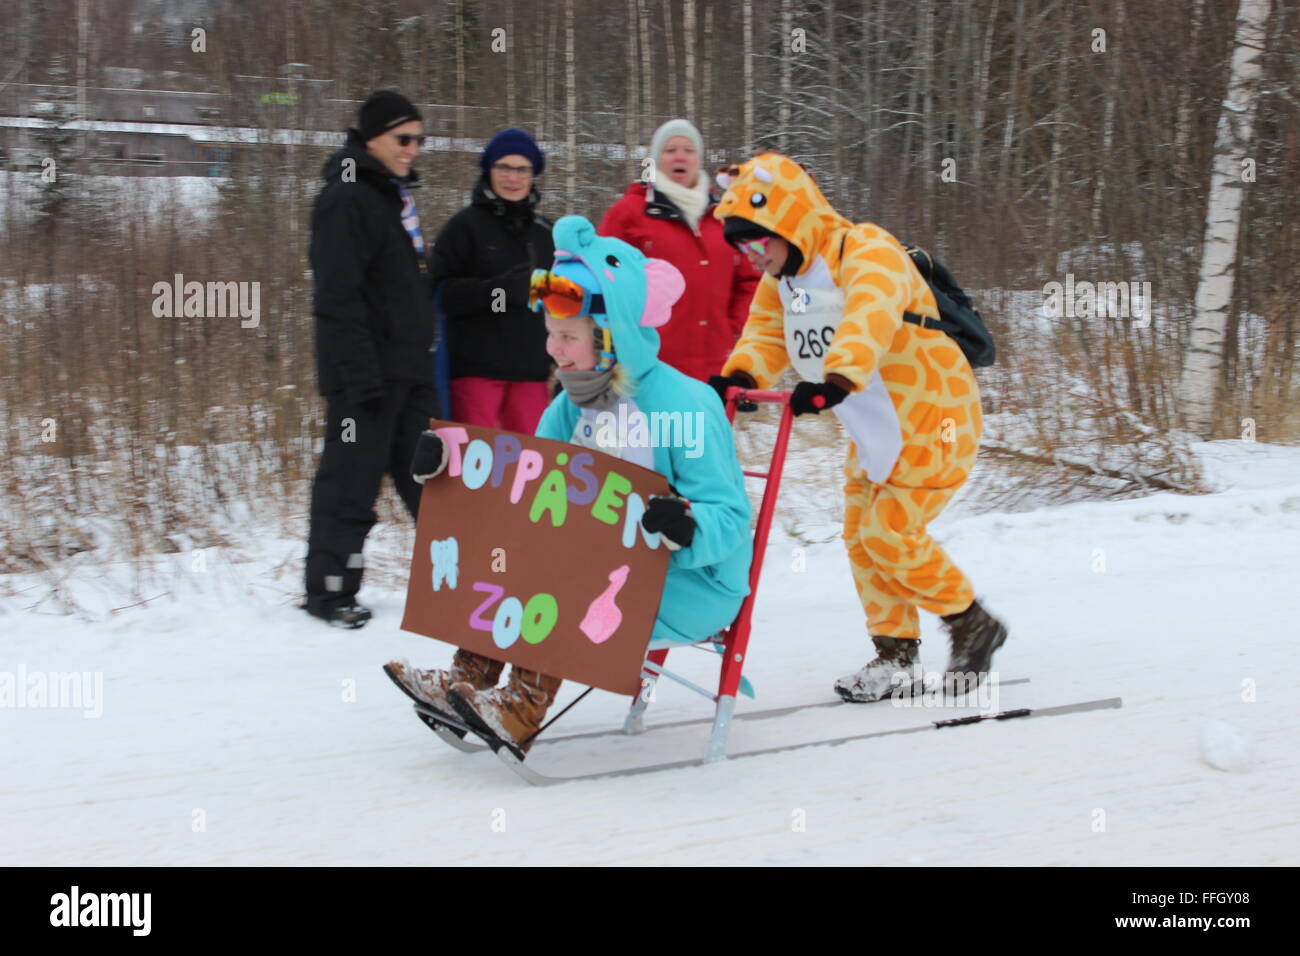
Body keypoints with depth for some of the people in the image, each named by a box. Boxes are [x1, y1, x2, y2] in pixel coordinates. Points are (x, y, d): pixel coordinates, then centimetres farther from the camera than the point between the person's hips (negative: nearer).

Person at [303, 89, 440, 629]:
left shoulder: (394, 195, 18)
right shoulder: (347, 199, -12)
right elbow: (338, 295, -19)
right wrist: (362, 374, -23)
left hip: (408, 371, 9)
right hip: (367, 374, -9)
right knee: (351, 481, -3)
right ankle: (329, 591, 6)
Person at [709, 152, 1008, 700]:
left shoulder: (866, 252, -23)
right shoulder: (780, 280, 6)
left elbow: (870, 321, -41)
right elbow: (765, 338, 0)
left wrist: (837, 380, -58)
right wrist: (735, 378, -23)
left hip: (933, 419, -9)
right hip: (874, 431, 9)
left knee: (890, 534, -12)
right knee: (860, 538, 6)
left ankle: (972, 624, 8)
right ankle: (894, 651, 19)